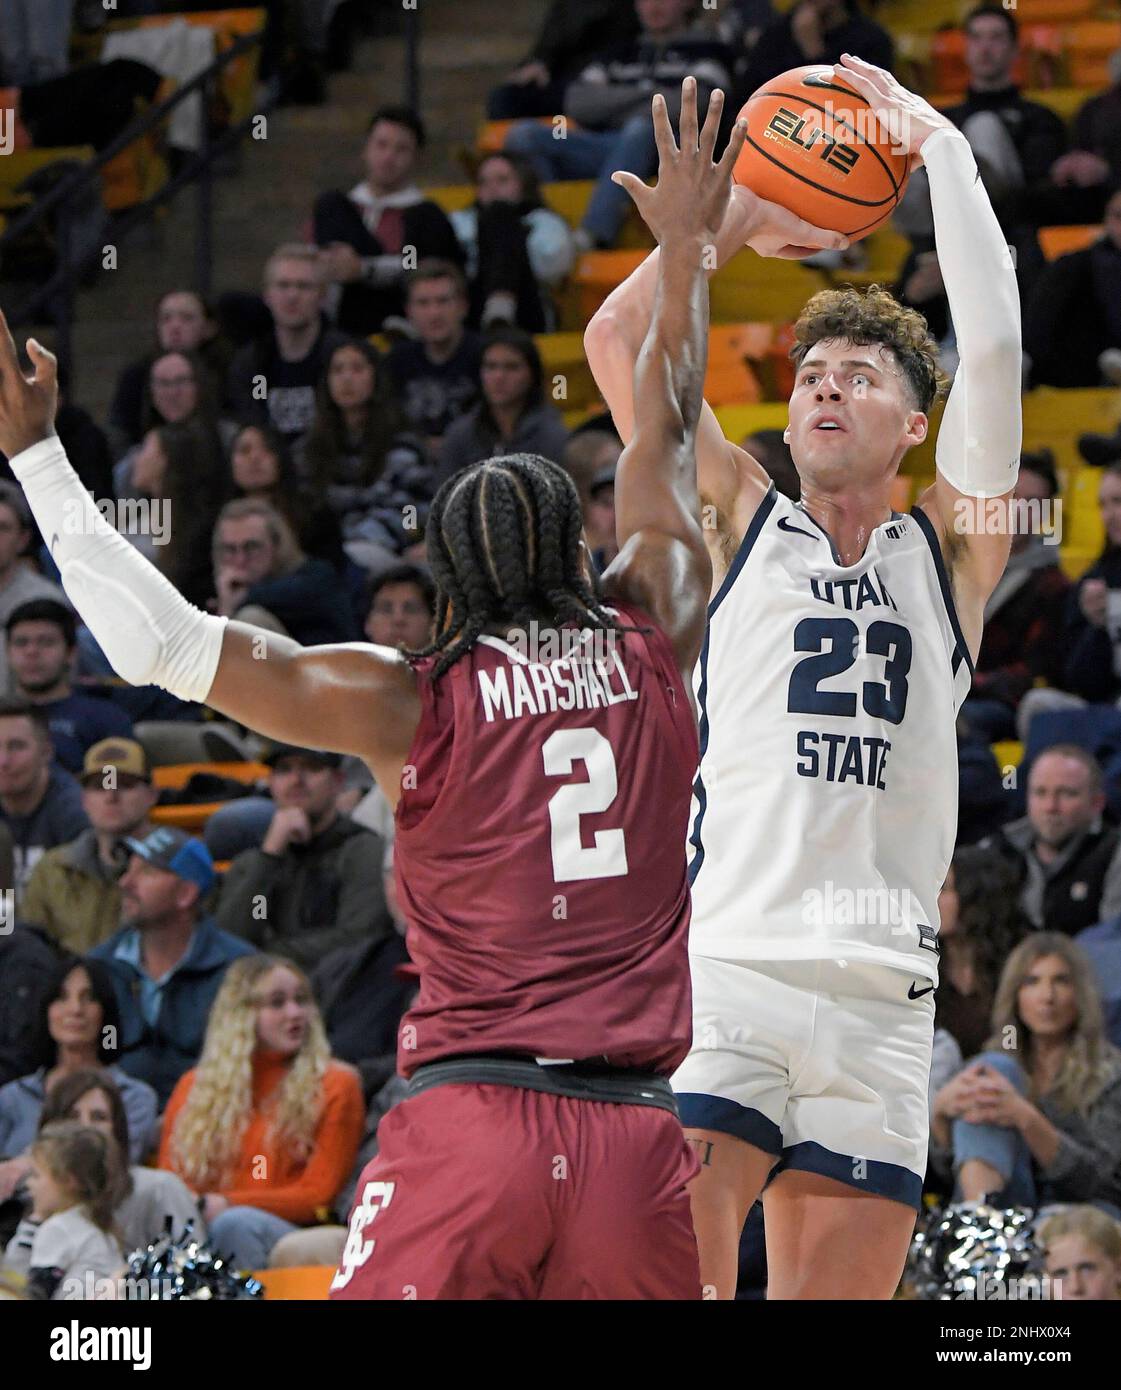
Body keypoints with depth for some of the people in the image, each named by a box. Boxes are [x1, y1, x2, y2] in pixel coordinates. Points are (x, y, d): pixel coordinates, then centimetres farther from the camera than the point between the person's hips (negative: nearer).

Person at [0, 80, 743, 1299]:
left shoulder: (409, 701, 3)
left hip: (469, 1113, -2)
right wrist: (684, 250, 40)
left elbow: (160, 643, 1)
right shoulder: (651, 642, 10)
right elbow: (665, 435, 26)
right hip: (639, 1130, 2)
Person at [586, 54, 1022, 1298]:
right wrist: (742, 213, 15)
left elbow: (995, 345, 5)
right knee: (671, 1279, -19)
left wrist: (938, 144, 9)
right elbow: (619, 338, 8)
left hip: (880, 1000, 2)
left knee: (838, 1293, -1)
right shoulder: (742, 522, 15)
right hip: (716, 966, -2)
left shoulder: (948, 550, 16)